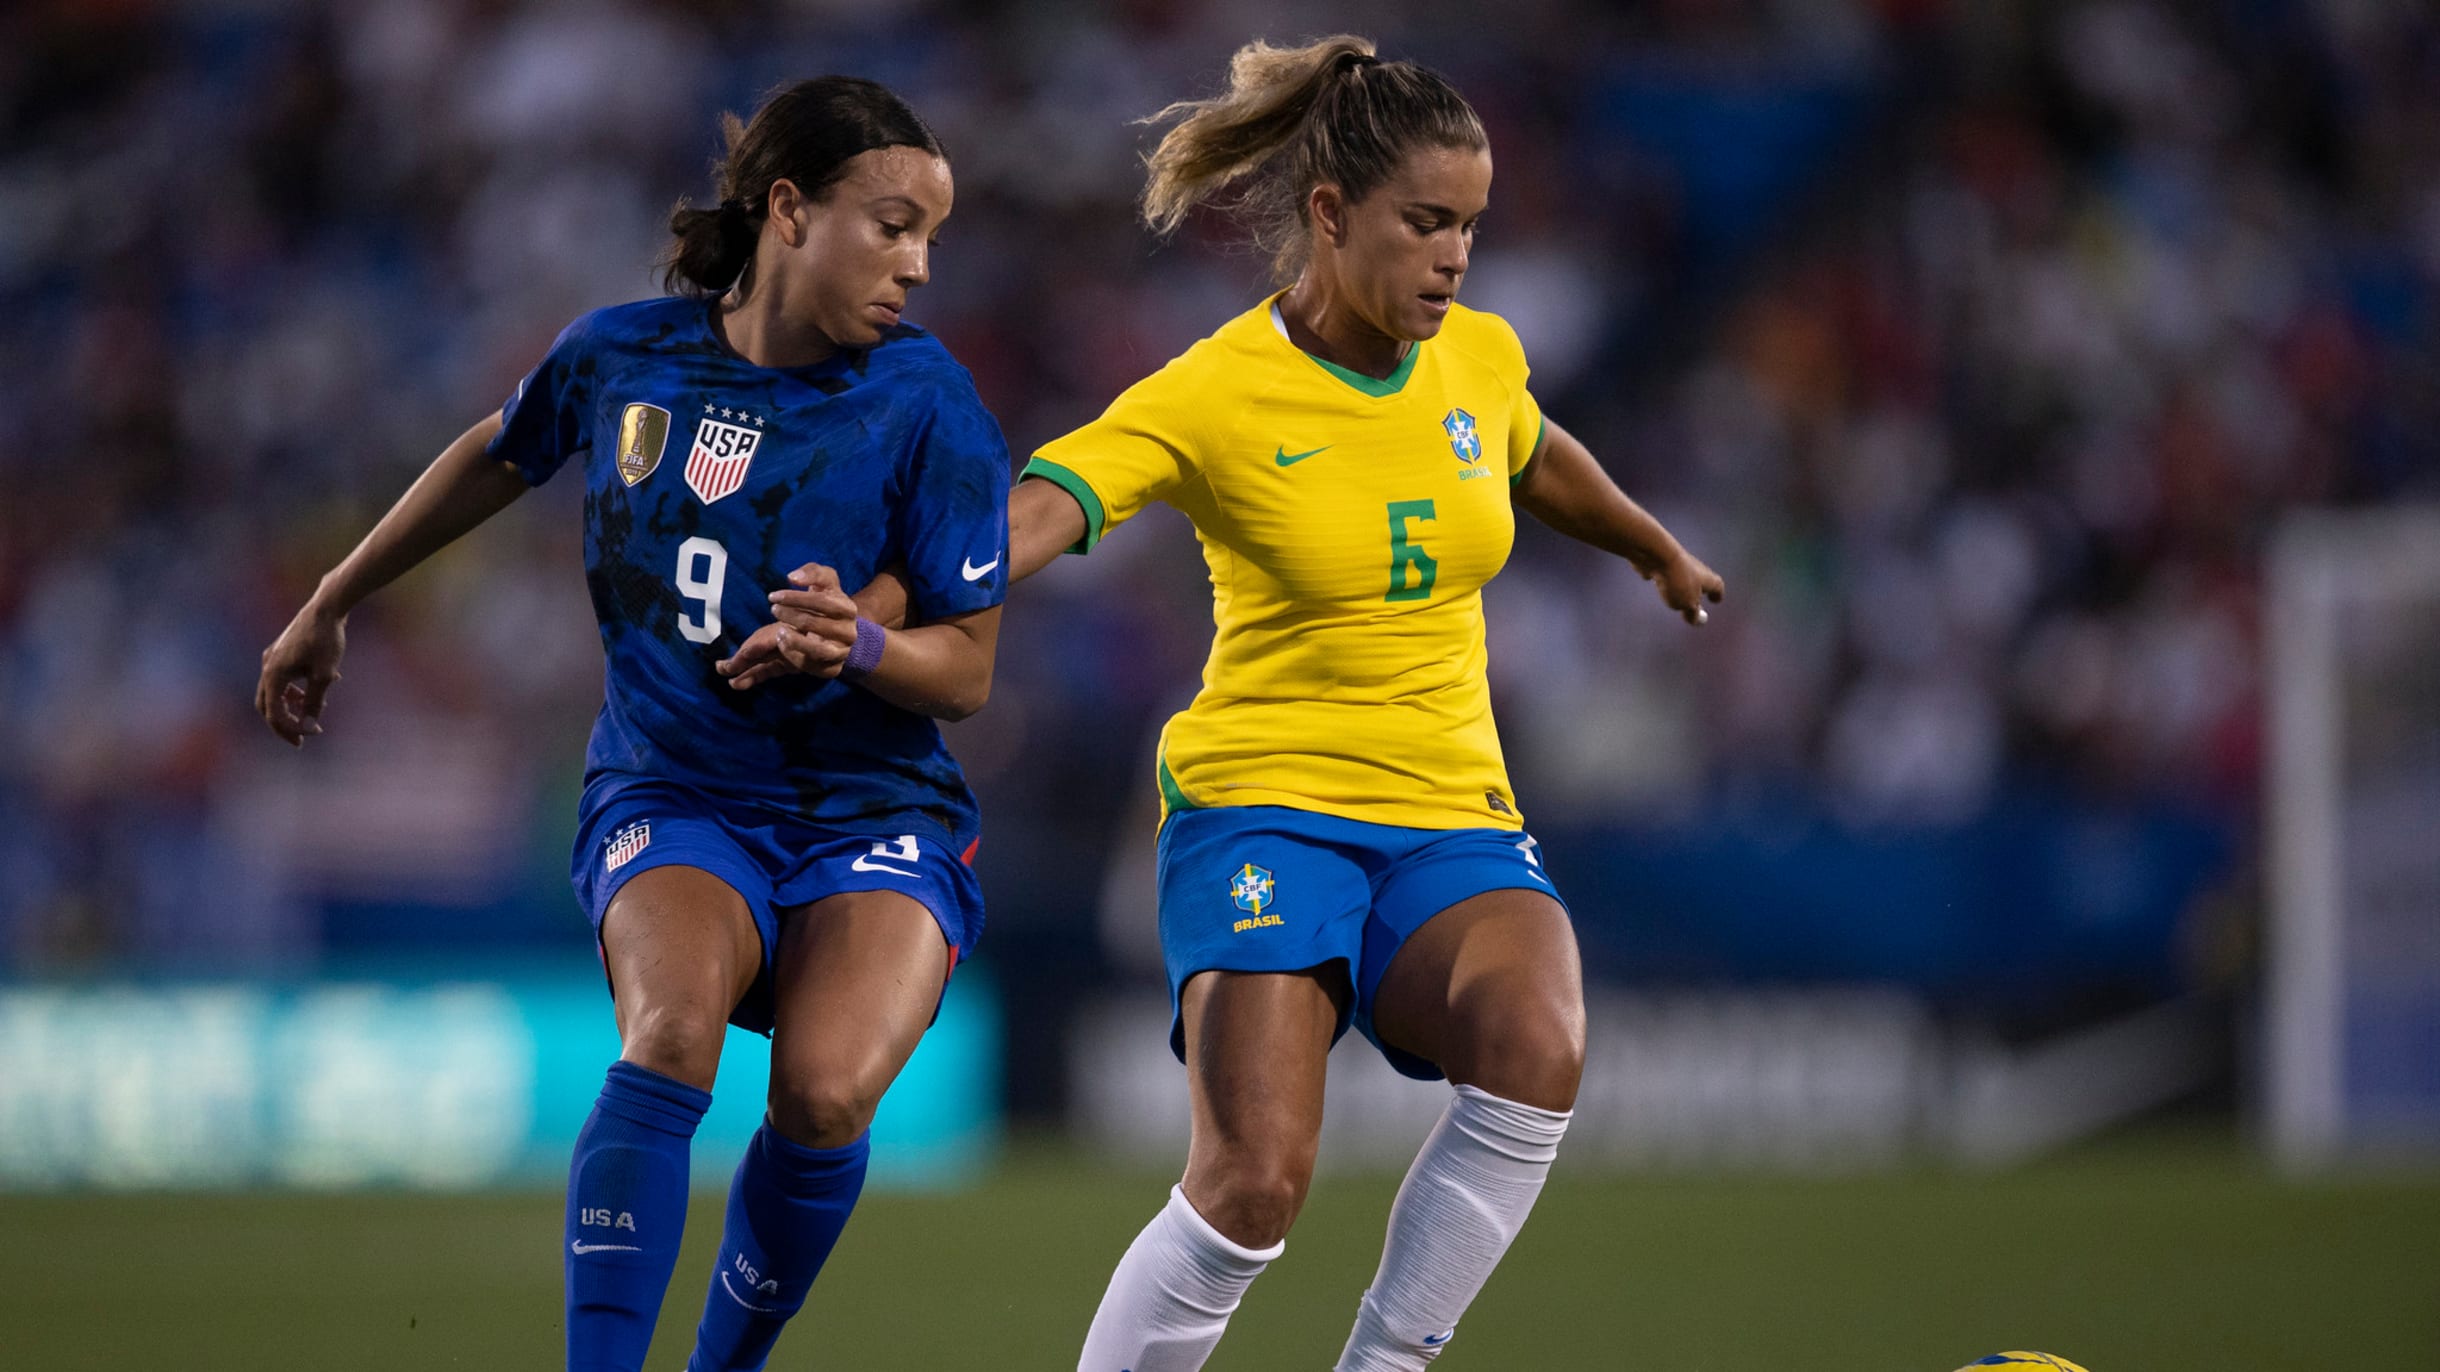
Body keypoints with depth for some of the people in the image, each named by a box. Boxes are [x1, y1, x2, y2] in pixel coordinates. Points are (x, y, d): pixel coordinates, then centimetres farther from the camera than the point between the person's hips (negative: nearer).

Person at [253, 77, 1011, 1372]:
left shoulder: (928, 404, -9)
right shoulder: (623, 354, -3)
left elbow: (966, 670, -4)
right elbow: (499, 457, 20)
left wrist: (858, 644, -27)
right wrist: (332, 603, 30)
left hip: (874, 813, -1)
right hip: (672, 791, 1)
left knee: (823, 1094, -26)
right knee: (671, 1032, -31)